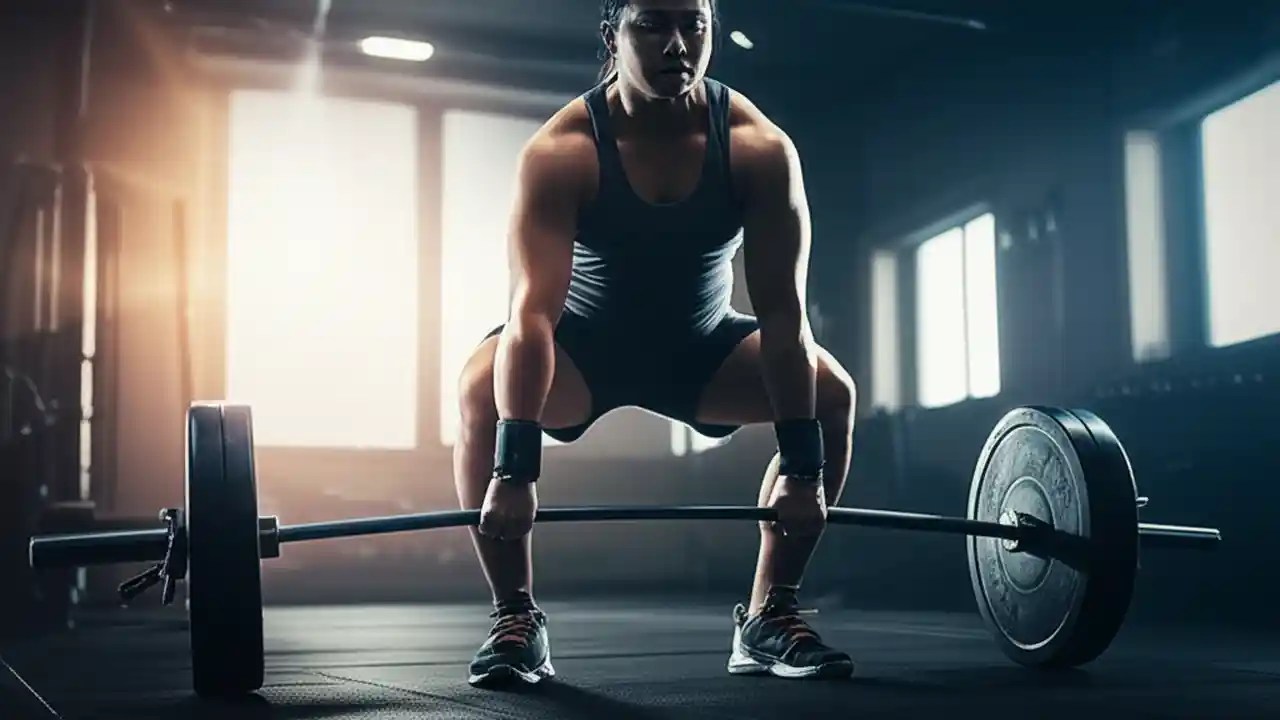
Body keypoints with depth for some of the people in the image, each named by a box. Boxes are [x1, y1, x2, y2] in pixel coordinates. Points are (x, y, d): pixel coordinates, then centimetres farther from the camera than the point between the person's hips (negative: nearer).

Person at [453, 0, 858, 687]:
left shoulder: (760, 148, -22)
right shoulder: (561, 151, -28)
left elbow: (782, 313, -24)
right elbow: (533, 309, -35)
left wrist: (802, 466, -28)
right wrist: (515, 469, -43)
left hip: (701, 343, 3)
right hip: (585, 343, -2)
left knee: (832, 392, -18)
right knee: (483, 392, -31)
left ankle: (768, 618, -6)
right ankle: (516, 621, -17)